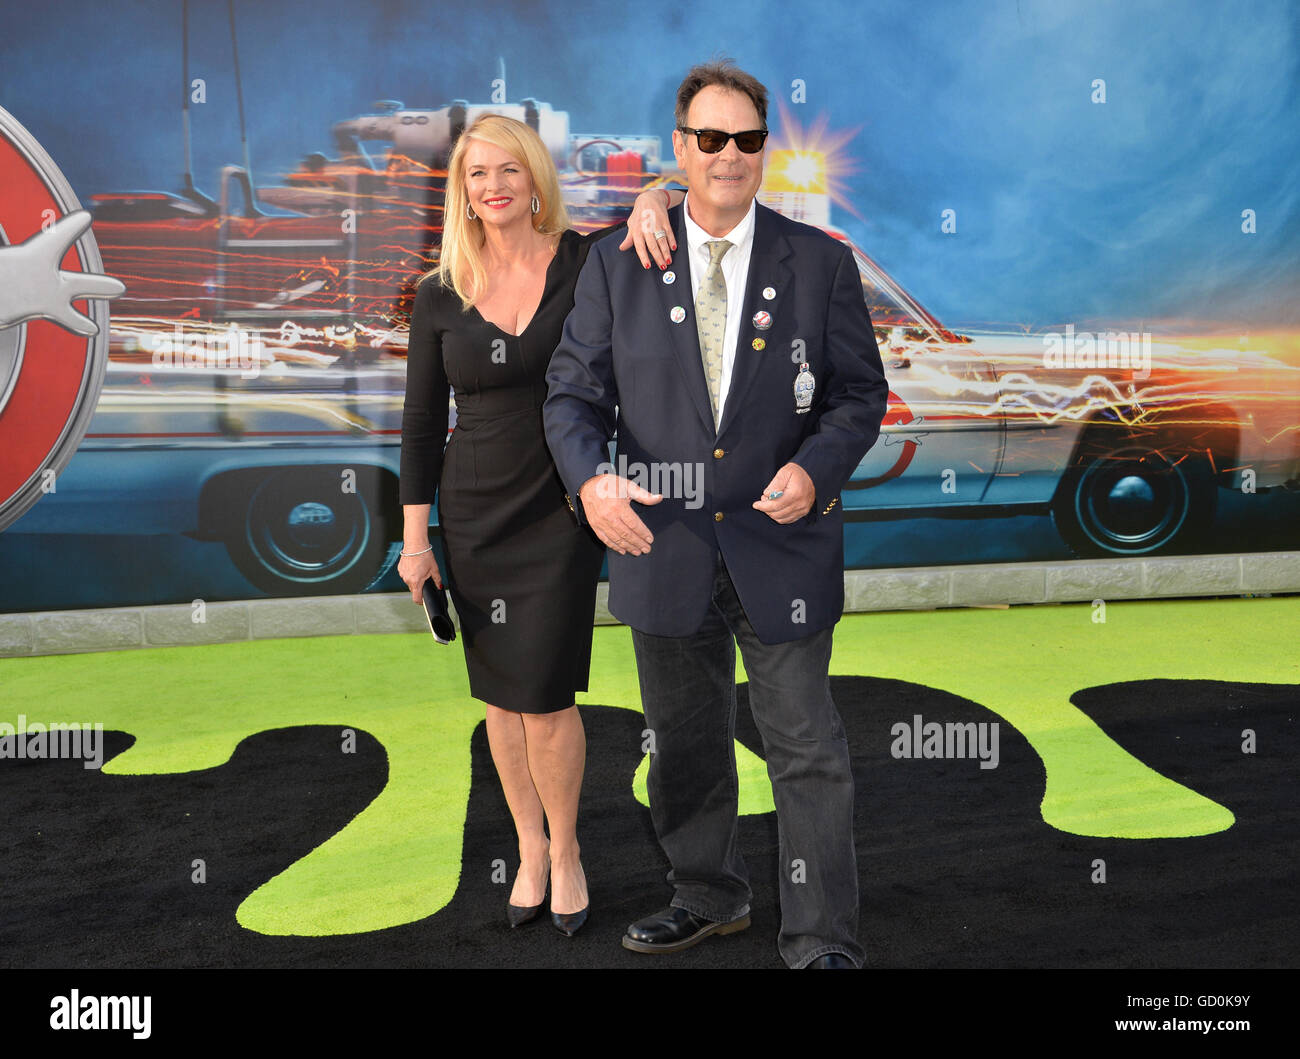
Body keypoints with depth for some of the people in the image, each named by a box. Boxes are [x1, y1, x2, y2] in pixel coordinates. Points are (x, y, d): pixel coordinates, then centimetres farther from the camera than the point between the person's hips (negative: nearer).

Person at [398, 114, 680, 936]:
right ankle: (530, 847, 30)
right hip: (475, 520, 3)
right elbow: (422, 424, 6)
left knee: (546, 699, -3)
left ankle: (566, 850, 22)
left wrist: (652, 199, -22)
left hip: (562, 515, -3)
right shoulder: (440, 297, 1)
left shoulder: (586, 263, -6)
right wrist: (415, 538, 4)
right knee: (501, 696, 11)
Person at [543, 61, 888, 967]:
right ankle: (708, 897, 39)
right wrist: (591, 478, -18)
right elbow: (574, 392, 2)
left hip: (782, 545, -1)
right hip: (663, 545, 2)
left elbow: (860, 393, 1)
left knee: (807, 748, 4)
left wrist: (816, 467, -19)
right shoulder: (618, 265, 2)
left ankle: (823, 939, 18)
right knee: (684, 740, 17)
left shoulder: (822, 263, 1)